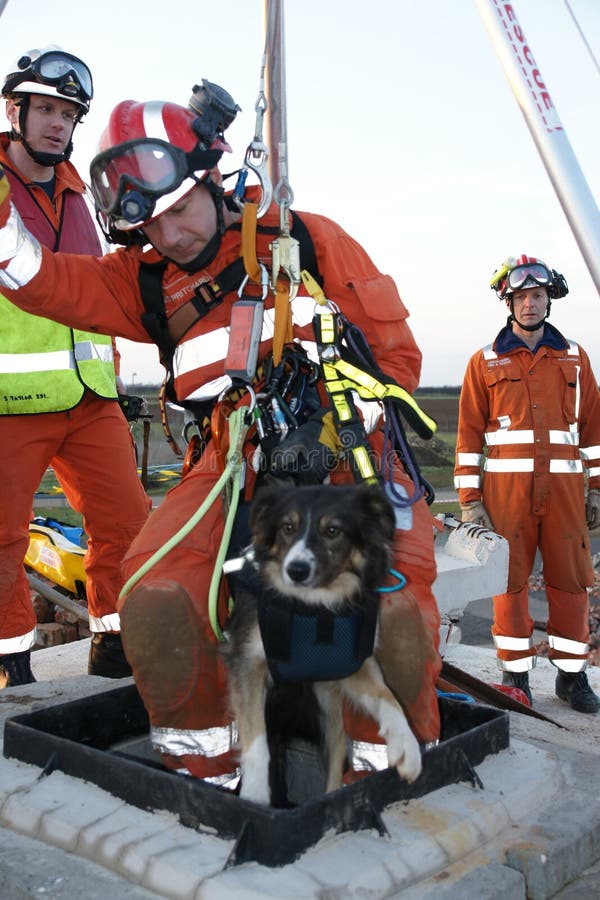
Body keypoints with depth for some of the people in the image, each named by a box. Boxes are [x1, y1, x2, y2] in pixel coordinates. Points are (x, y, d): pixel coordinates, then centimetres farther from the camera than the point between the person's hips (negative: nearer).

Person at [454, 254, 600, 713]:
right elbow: (469, 433, 4)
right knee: (511, 580, 2)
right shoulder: (485, 361, 7)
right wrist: (469, 498, -3)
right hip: (506, 487, -2)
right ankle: (516, 673, 15)